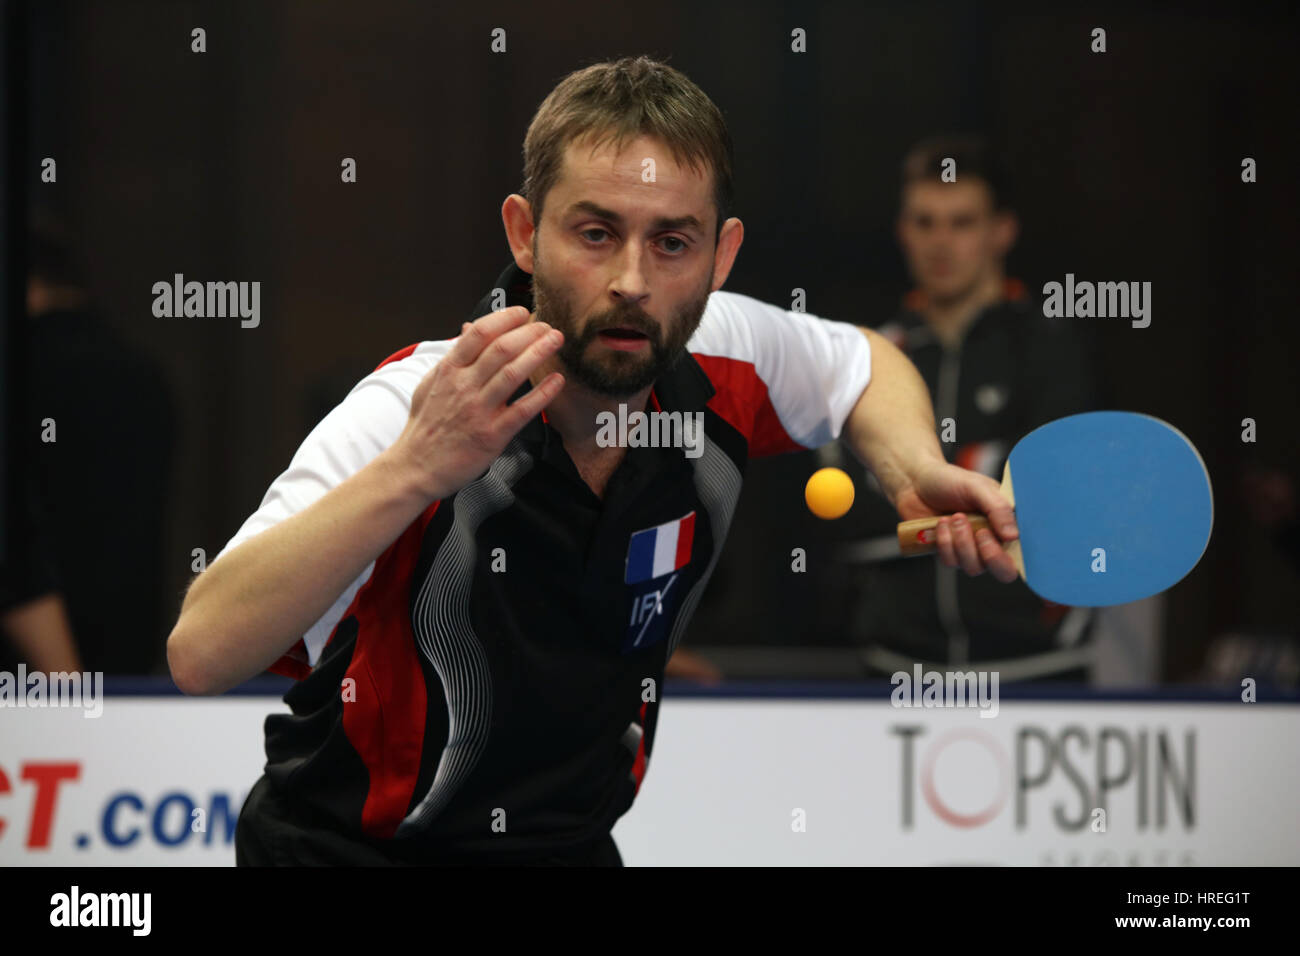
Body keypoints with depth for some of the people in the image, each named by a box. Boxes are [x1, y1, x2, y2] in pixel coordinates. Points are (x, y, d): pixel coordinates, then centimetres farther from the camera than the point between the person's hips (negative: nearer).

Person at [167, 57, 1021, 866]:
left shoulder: (725, 361, -10)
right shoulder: (408, 411, -24)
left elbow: (865, 364, 14)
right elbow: (201, 656, -34)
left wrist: (916, 474, -6)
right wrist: (414, 471, -43)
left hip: (574, 842, 5)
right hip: (345, 845, -5)